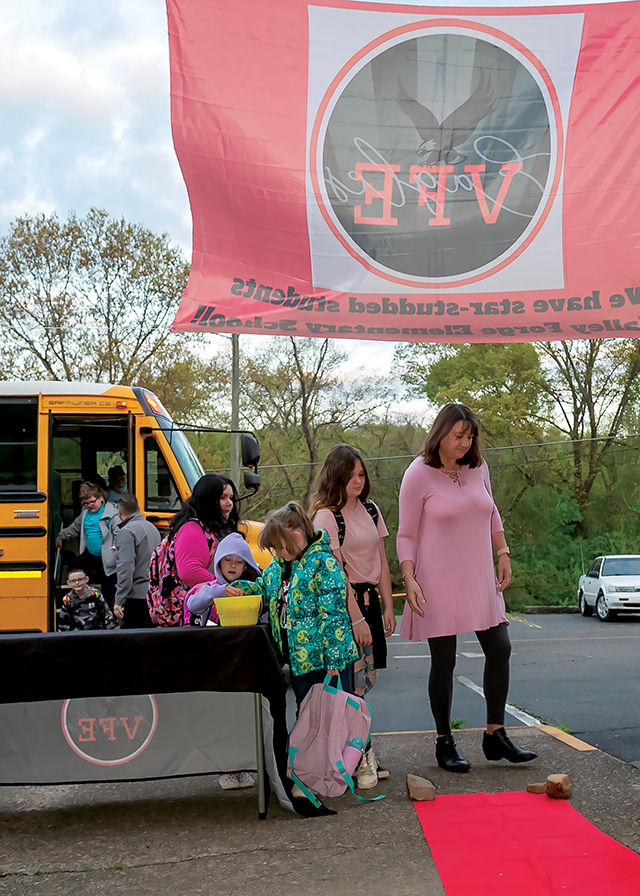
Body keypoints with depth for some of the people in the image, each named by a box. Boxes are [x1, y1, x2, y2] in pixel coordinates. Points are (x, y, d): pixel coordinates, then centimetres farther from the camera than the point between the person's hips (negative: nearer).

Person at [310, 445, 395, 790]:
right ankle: (363, 759, -1)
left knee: (365, 680, 7)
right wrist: (356, 618, -16)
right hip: (342, 604, -7)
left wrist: (388, 606, 11)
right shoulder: (326, 516, -9)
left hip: (370, 599, 7)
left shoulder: (370, 510, 13)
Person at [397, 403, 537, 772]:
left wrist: (504, 554, 12)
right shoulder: (419, 475, -9)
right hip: (438, 584, -5)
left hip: (480, 579, 6)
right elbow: (406, 535, -7)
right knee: (444, 662, 1)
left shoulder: (478, 467, 6)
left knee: (500, 650, 3)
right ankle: (444, 742, 15)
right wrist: (410, 580, -15)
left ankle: (495, 735, 15)